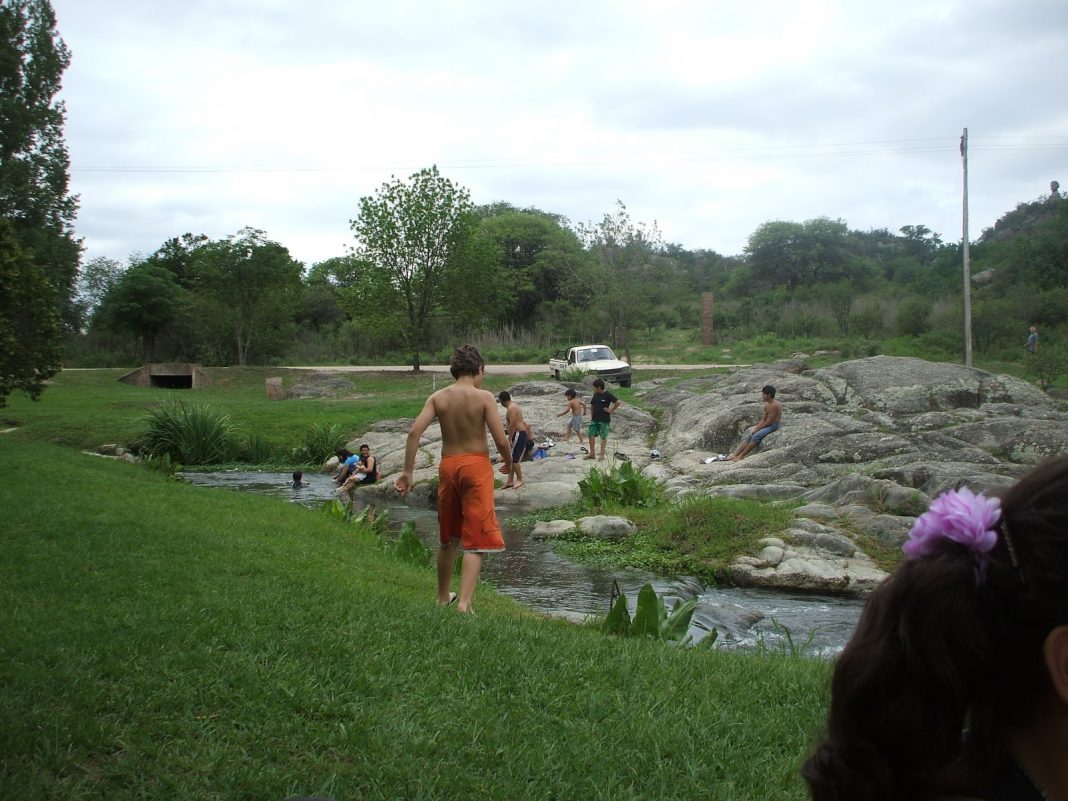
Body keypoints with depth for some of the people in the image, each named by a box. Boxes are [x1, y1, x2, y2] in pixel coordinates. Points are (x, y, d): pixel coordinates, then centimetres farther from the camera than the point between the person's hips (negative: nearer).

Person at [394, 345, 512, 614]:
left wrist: (407, 471, -4)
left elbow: (414, 432, -9)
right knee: (476, 540, -1)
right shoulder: (484, 397, -8)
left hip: (448, 466, 4)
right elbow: (501, 440, -12)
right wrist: (508, 462, 8)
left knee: (448, 537, 20)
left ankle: (443, 597, 34)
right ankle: (464, 602, -15)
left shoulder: (438, 397, 1)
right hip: (477, 465, -4)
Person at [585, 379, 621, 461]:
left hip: (604, 420, -7)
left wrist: (611, 411, -11)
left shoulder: (607, 395, -11)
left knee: (603, 437, 0)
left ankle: (602, 455, 5)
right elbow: (592, 405, 21)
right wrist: (592, 415, 14)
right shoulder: (596, 395, 10)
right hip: (594, 419, 7)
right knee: (591, 435, 4)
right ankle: (591, 453, 13)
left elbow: (617, 402, -15)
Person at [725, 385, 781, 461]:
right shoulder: (767, 405, 12)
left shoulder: (774, 405, -18)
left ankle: (741, 456, -24)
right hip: (768, 425, 9)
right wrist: (756, 427, -3)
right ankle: (734, 455, -11)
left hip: (774, 426, -9)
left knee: (756, 436, -26)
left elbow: (768, 422, -20)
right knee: (749, 437, -4)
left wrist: (757, 429, -13)